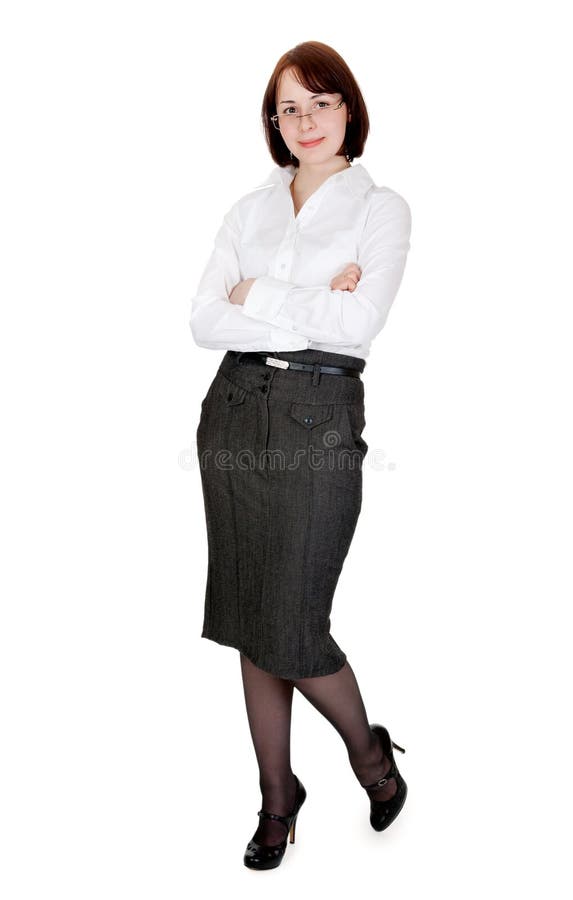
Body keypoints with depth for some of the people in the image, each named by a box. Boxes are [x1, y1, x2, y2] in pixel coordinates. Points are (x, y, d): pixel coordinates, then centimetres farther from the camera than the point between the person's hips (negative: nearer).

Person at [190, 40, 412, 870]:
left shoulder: (381, 208, 3)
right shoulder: (249, 208, 13)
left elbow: (358, 324, -13)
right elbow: (204, 321, 2)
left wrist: (259, 296, -5)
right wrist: (311, 308, -8)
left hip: (320, 421, -4)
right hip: (234, 413, 5)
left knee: (291, 631, -6)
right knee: (248, 624, 9)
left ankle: (369, 749, 26)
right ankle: (278, 797, 28)